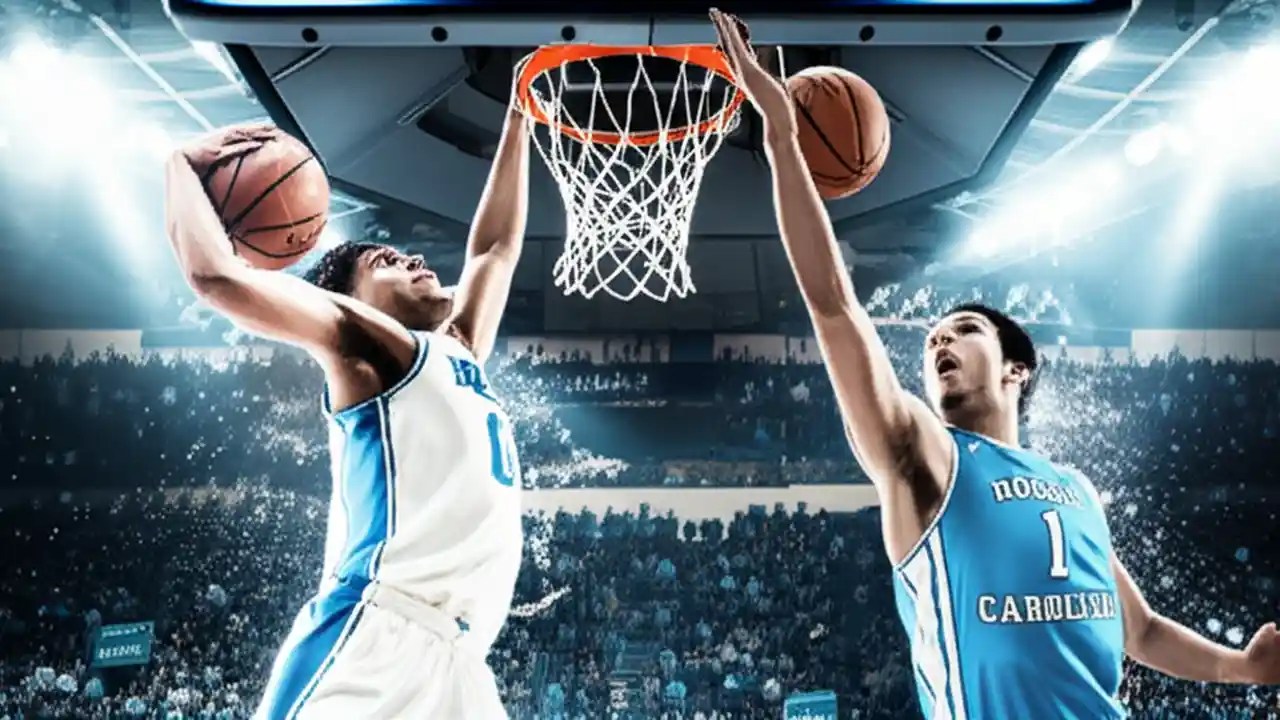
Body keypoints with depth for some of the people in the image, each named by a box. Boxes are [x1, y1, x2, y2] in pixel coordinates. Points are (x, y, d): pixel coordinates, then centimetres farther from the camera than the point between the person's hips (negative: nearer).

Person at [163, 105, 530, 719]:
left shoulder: (461, 352, 29)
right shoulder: (363, 343, 7)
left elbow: (496, 246, 38)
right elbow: (216, 273, -6)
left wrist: (518, 122, 41)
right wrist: (184, 163, 10)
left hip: (456, 656, 8)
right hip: (377, 639, -8)